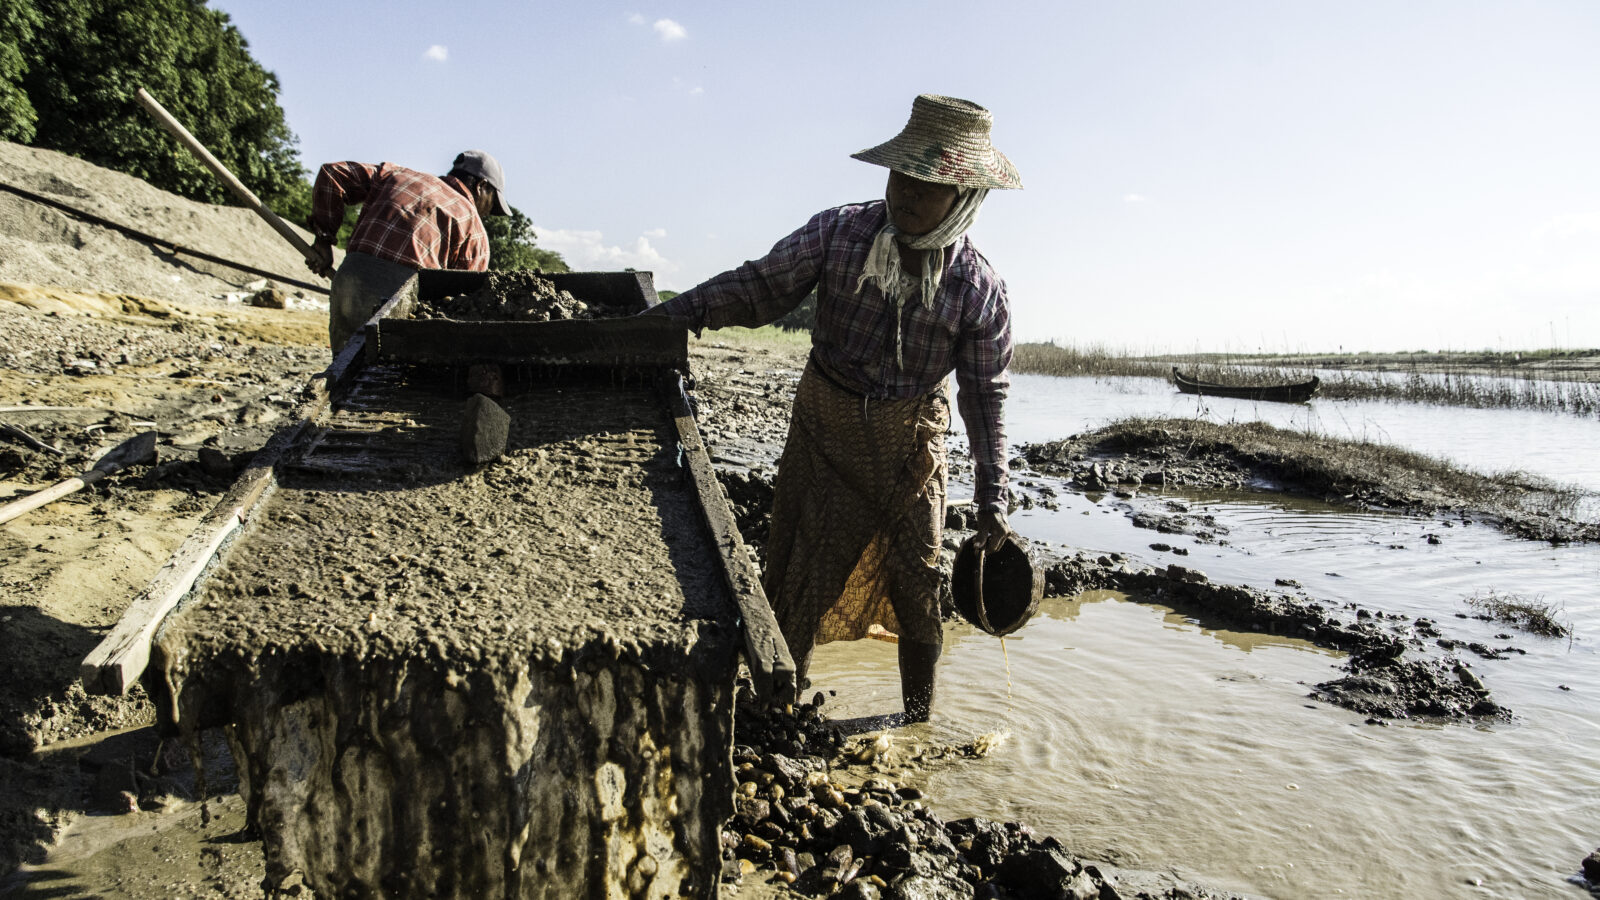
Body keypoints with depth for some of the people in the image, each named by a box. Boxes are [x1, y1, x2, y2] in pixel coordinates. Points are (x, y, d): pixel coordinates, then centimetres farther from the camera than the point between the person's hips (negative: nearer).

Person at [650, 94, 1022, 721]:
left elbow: (986, 395, -4)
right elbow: (759, 287, -5)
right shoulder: (839, 233, -11)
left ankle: (919, 720, 34)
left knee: (919, 588, 11)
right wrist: (672, 313, -18)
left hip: (911, 440, 0)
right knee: (797, 579, 5)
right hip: (825, 430, 0)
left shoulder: (980, 289, -11)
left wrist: (992, 501, -3)